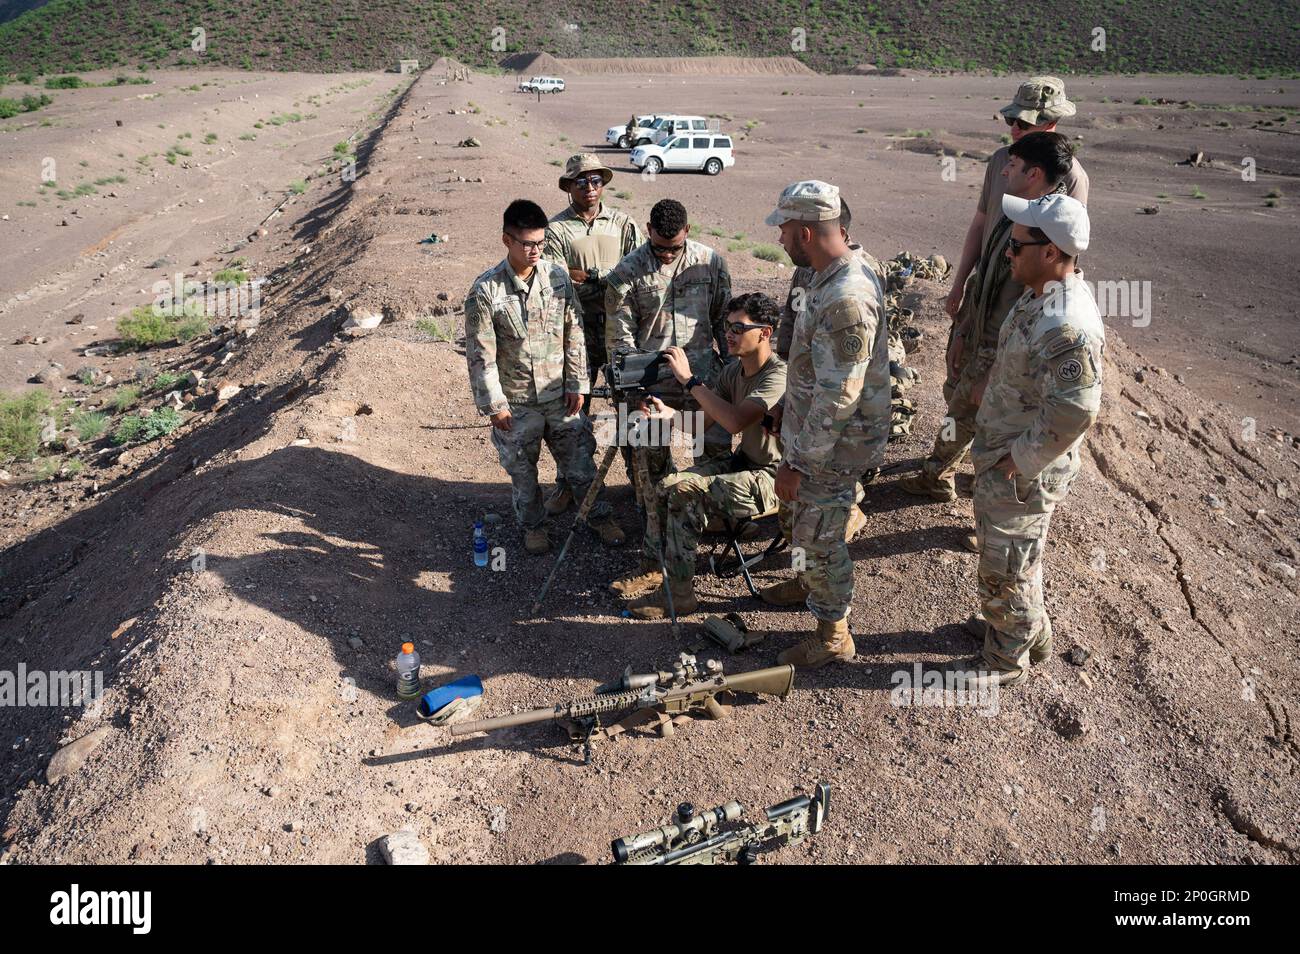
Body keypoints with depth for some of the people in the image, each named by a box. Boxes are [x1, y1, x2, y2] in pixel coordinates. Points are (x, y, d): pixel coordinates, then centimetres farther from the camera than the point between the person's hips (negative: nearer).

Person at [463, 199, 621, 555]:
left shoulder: (558, 276, -5)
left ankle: (598, 513, 36)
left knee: (579, 459, 14)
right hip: (516, 402, -2)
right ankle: (533, 526, 37)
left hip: (559, 395, 2)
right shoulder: (485, 290, -14)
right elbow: (481, 354, -11)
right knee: (522, 470, 14)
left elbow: (574, 334, 2)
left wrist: (577, 384, 0)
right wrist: (494, 404, -10)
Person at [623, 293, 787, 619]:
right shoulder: (732, 370, 7)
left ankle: (678, 594, -12)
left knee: (686, 493, -24)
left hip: (771, 478, -8)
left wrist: (689, 379, -30)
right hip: (741, 462, 8)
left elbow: (735, 421, -35)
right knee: (667, 487, -11)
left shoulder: (778, 375, -21)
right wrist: (669, 414, -16)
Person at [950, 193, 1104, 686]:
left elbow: (1074, 413, -33)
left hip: (1021, 475, -10)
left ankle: (1006, 659, 33)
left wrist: (1015, 462, -22)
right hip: (1000, 455, 10)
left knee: (1006, 571, 10)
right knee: (1017, 559, 28)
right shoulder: (1041, 296, 2)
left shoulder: (1068, 327, -31)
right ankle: (1033, 633, 50)